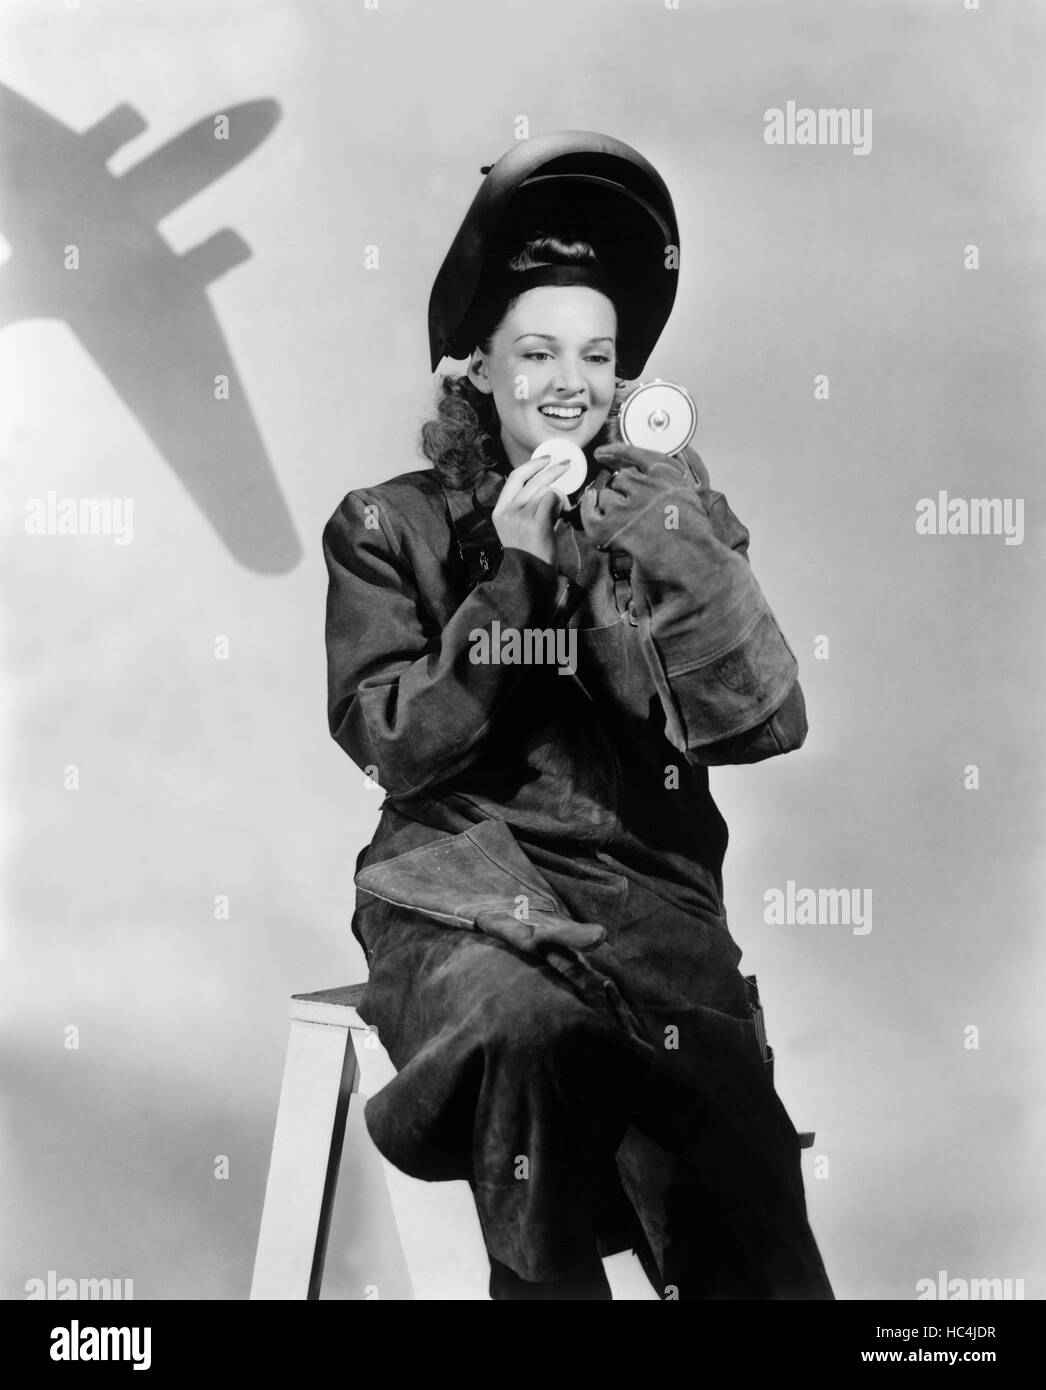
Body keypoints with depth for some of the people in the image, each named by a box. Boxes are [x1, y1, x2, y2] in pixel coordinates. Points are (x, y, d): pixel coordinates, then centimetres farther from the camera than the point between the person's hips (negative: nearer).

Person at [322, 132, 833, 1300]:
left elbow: (767, 723, -3)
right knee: (524, 1017, -34)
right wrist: (513, 575, -12)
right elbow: (398, 749, -3)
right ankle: (546, 1271, -11)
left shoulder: (675, 512, 10)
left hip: (647, 885, 1)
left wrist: (679, 557, -18)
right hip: (461, 886, 0)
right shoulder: (390, 525, 6)